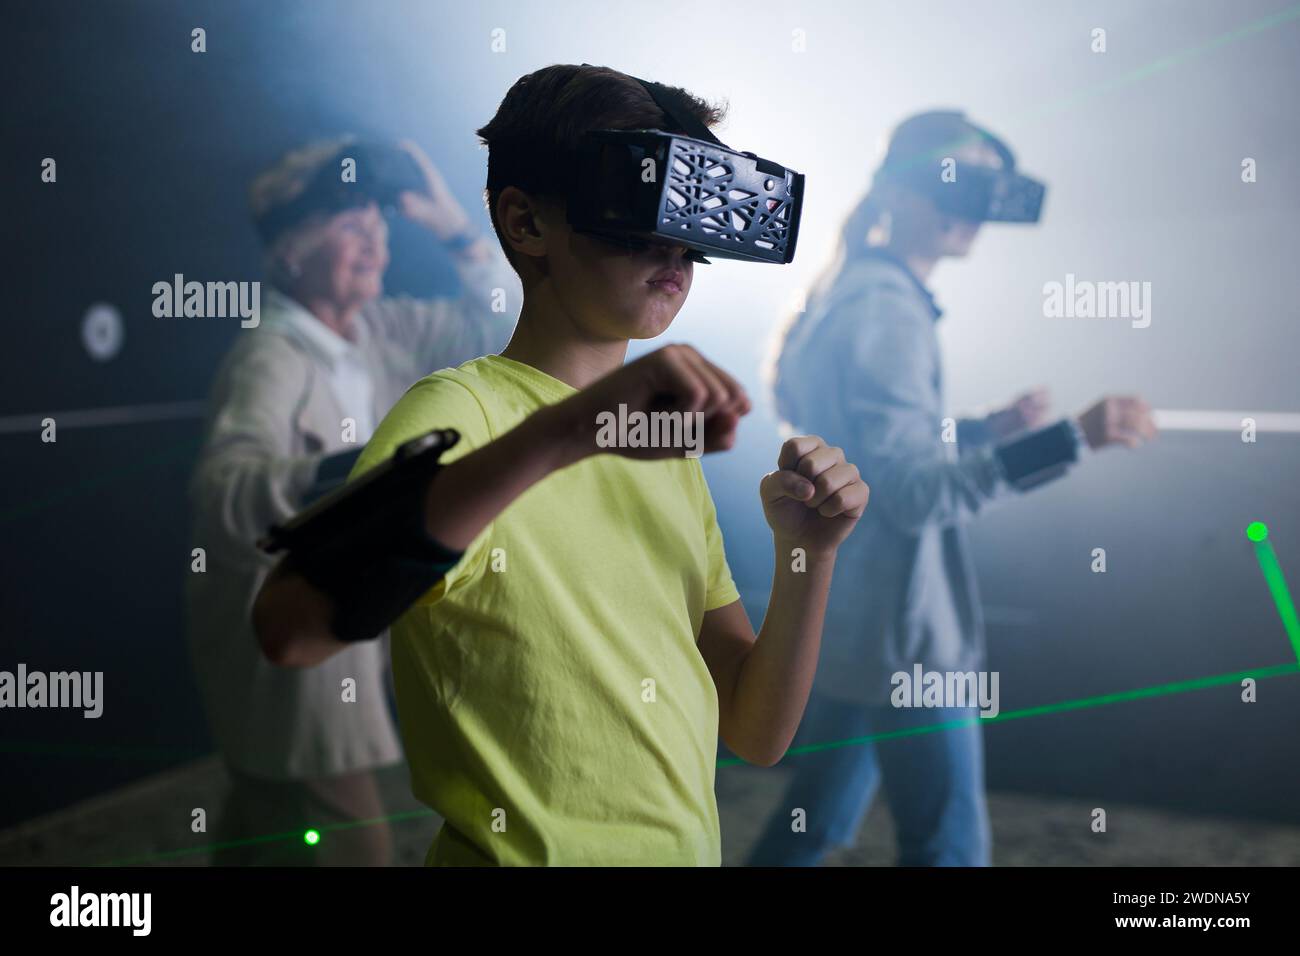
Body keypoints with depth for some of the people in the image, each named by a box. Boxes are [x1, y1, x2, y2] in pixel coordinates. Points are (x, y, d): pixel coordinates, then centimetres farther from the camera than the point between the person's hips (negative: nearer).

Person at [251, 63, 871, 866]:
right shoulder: (459, 411, -15)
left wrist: (809, 556, -11)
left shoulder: (669, 447, 6)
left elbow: (758, 735, 5)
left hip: (691, 846, 7)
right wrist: (564, 431, -42)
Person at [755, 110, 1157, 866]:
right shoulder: (886, 311, -18)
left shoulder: (858, 297, 12)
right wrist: (1068, 440, -32)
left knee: (814, 827, 18)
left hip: (850, 626, 10)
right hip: (902, 635, -10)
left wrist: (987, 430, 14)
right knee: (951, 846, 2)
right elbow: (916, 492, -25)